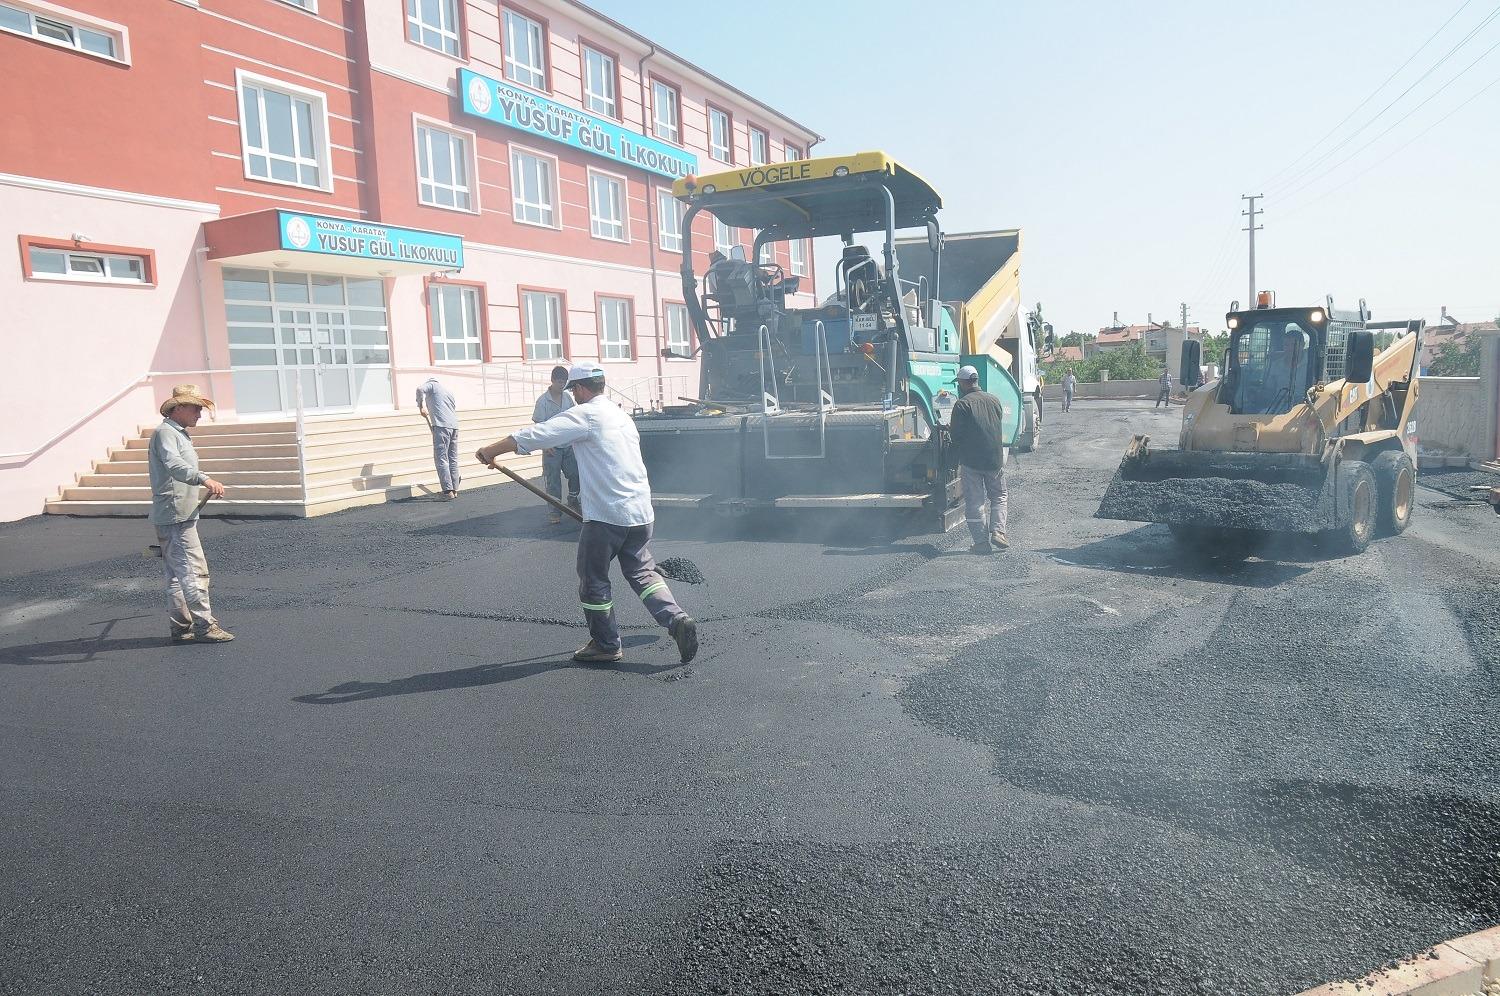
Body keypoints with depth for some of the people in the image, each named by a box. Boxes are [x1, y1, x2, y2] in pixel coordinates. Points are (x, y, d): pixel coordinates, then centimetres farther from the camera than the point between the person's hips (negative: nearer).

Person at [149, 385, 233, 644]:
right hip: (175, 516, -11)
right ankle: (204, 626, -9)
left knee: (177, 573, 12)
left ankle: (181, 627, 18)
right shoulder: (165, 433, -12)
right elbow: (174, 464, -31)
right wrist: (204, 479, -46)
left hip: (182, 516, 11)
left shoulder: (180, 434, 21)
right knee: (194, 571, -11)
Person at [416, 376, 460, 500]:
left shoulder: (431, 384, 12)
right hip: (454, 426, 7)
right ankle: (455, 489, 12)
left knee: (441, 458, -7)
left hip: (441, 426, -7)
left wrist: (421, 405, -11)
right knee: (453, 459, 10)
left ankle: (448, 491, -13)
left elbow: (420, 390, -10)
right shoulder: (449, 391, 30)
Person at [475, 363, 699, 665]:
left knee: (593, 580, 8)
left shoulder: (585, 415, -8)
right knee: (642, 573, 16)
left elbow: (532, 436, -13)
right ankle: (677, 620, -1)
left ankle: (606, 644, 17)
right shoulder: (622, 415, 17)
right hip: (641, 512, 8)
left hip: (606, 515, -8)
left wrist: (490, 450, -2)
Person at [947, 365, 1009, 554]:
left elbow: (955, 435, -10)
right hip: (995, 459, 4)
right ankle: (998, 531, 2)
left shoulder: (962, 404, -11)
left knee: (974, 502, 4)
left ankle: (982, 542, 4)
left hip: (971, 461, -4)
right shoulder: (994, 400, 6)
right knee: (999, 497, 19)